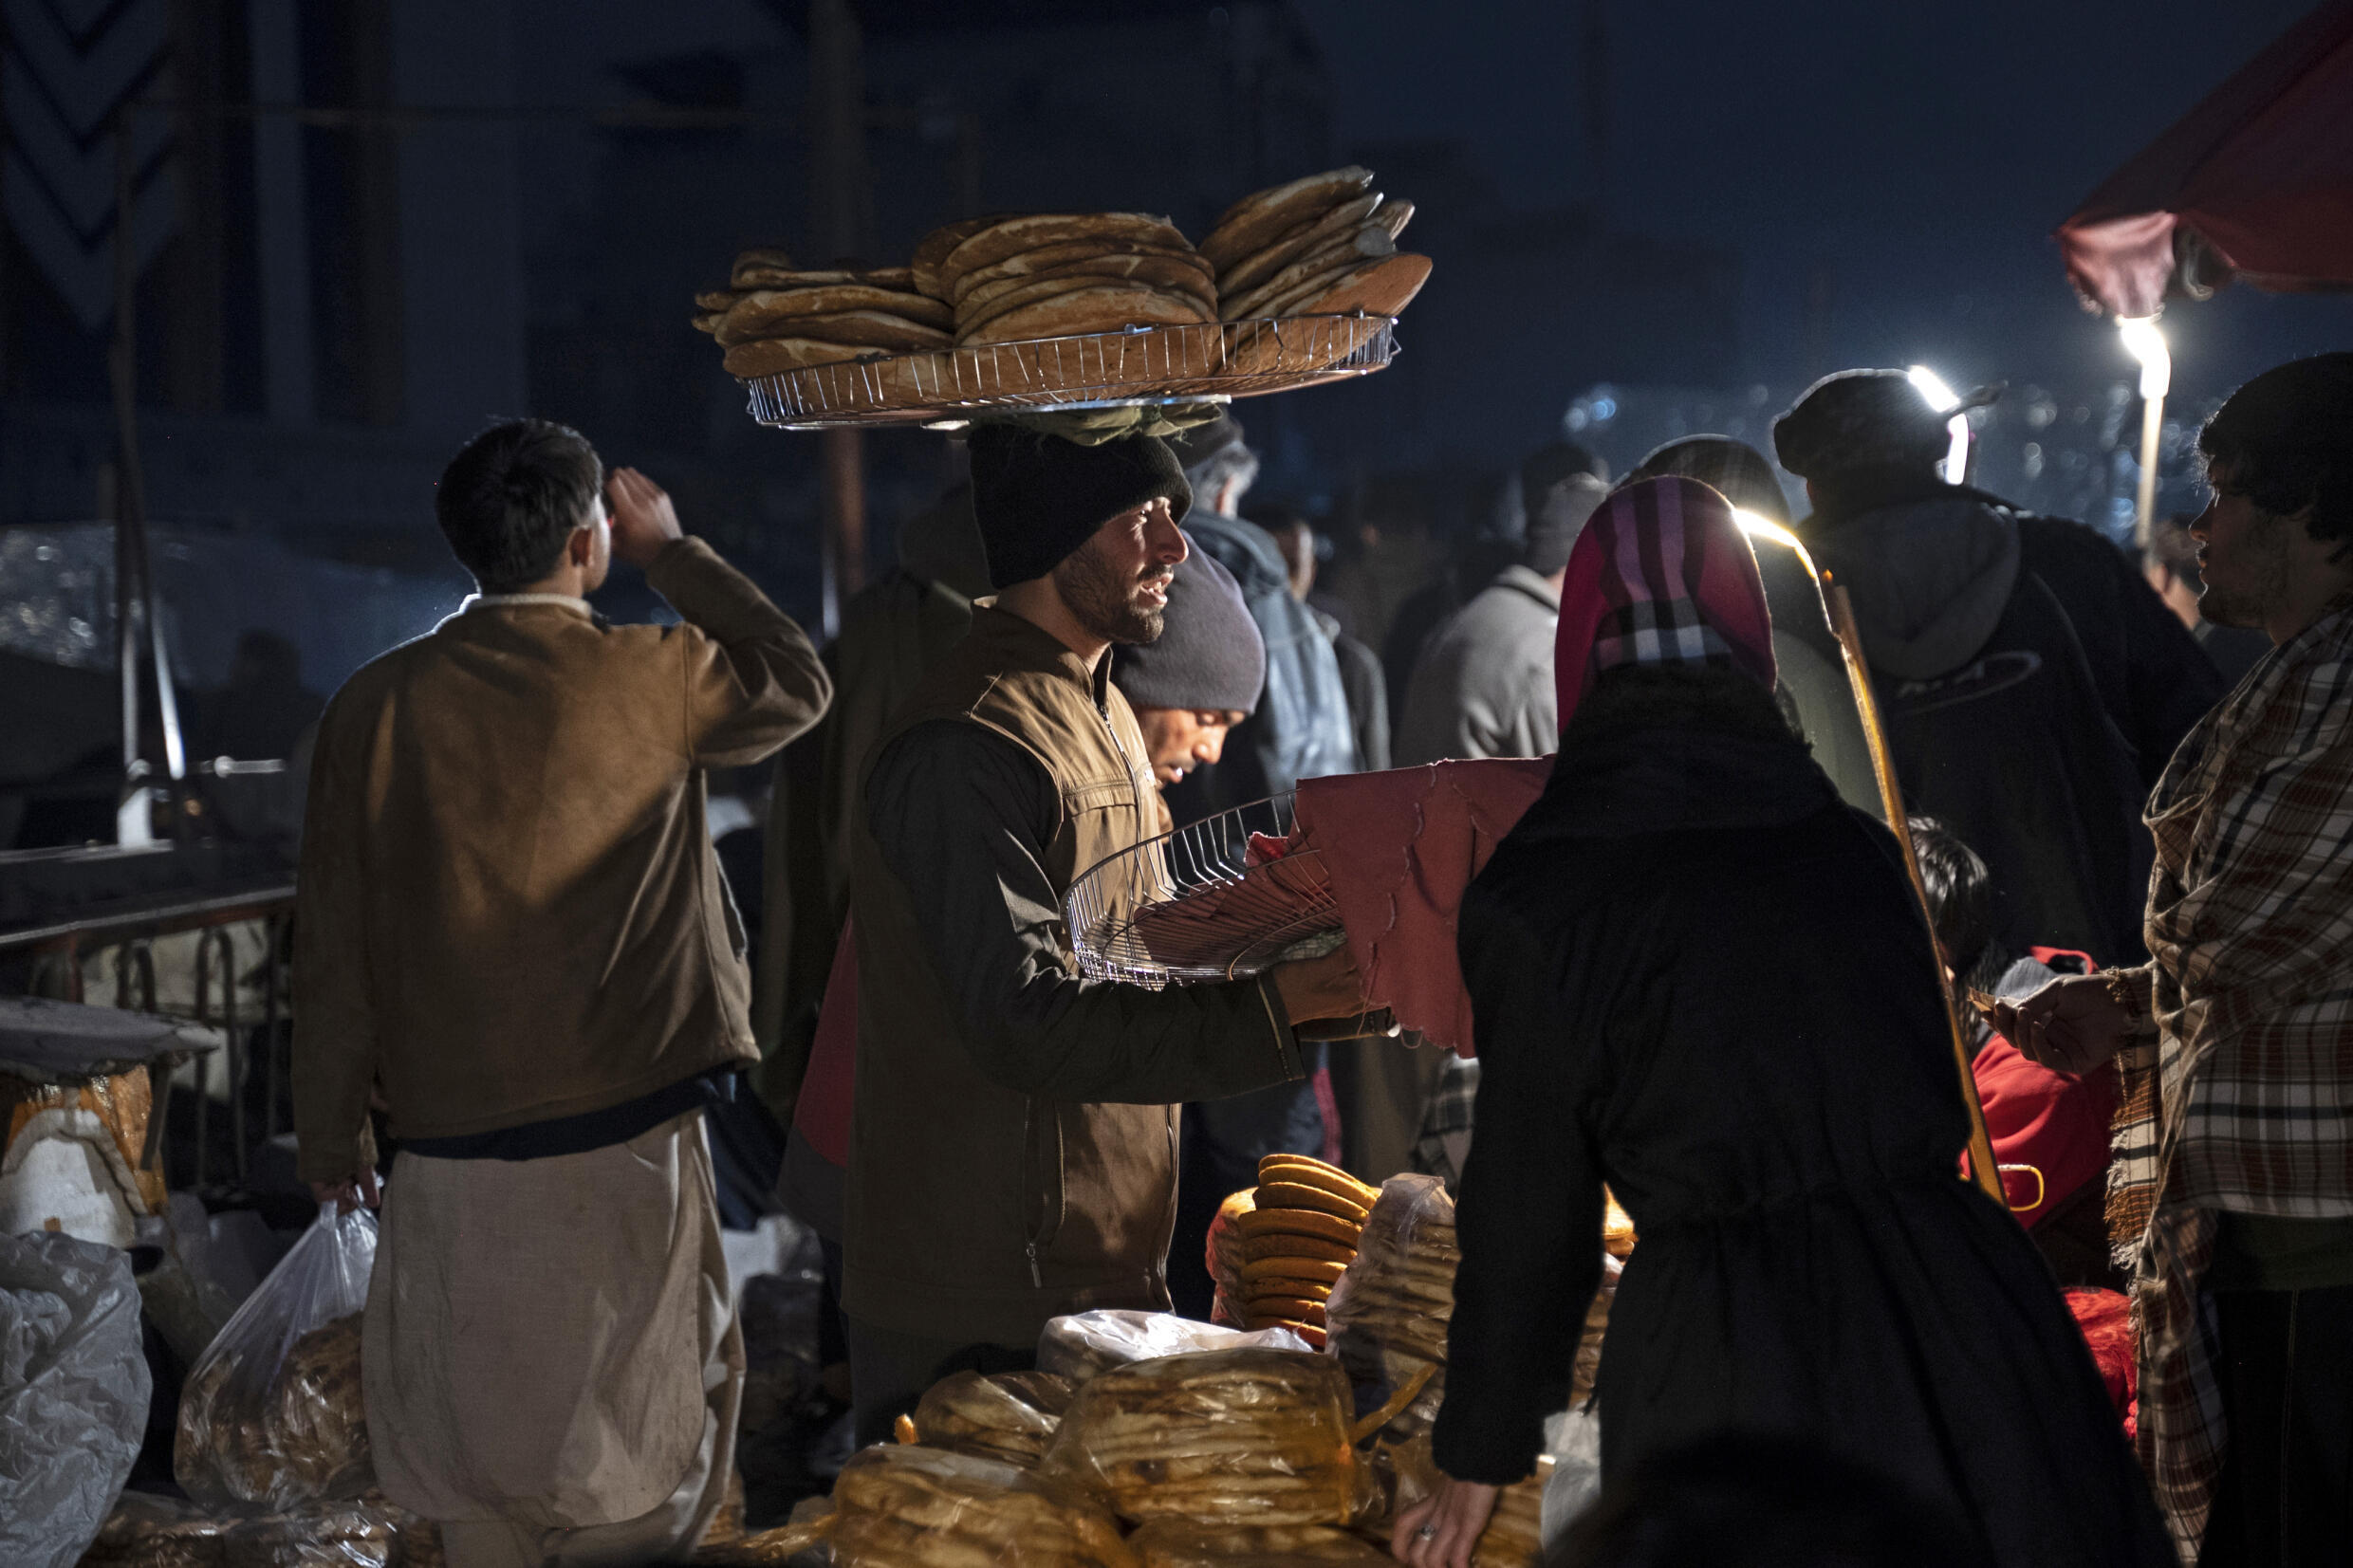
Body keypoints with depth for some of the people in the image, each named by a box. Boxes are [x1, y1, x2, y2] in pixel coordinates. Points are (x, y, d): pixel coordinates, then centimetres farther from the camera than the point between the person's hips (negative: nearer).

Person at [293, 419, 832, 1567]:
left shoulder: (376, 706, -2)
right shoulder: (651, 678, -7)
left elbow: (333, 937, 2)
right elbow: (796, 685, 14)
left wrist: (328, 1130, 13)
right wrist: (670, 551, 19)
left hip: (452, 1149, 2)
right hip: (627, 1142, -2)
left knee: (477, 1471, 14)